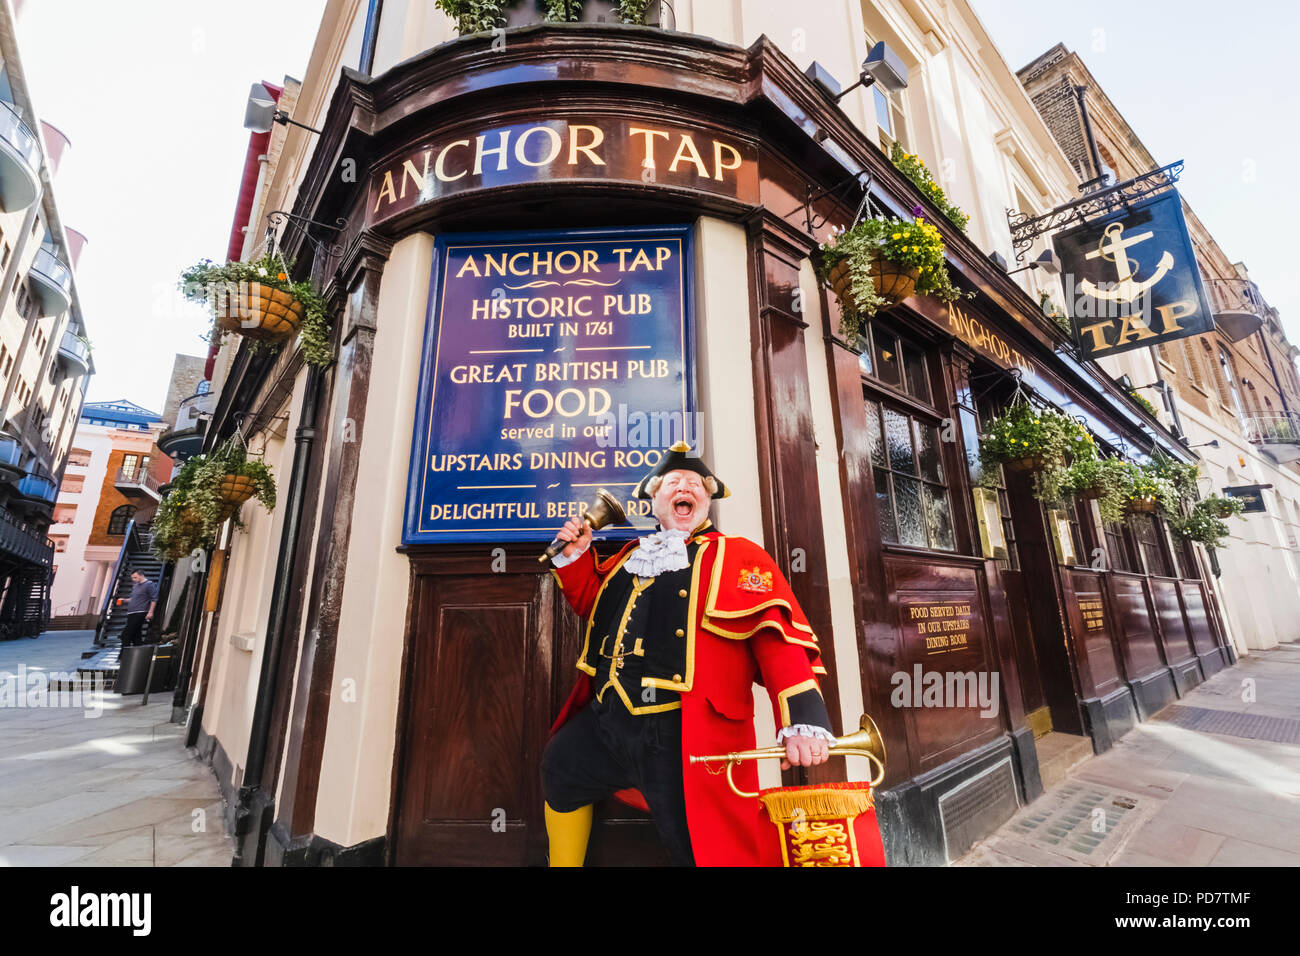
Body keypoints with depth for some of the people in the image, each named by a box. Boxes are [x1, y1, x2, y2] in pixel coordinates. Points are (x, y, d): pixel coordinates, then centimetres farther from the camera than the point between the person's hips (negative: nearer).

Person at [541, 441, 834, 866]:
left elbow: (780, 639, -10)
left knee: (701, 851, 3)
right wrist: (575, 556, 14)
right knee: (558, 770, 24)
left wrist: (803, 721, -23)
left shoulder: (738, 556, -1)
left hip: (685, 736, -6)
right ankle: (563, 862, 49)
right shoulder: (630, 556, 16)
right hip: (605, 720, 6)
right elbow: (592, 604, 29)